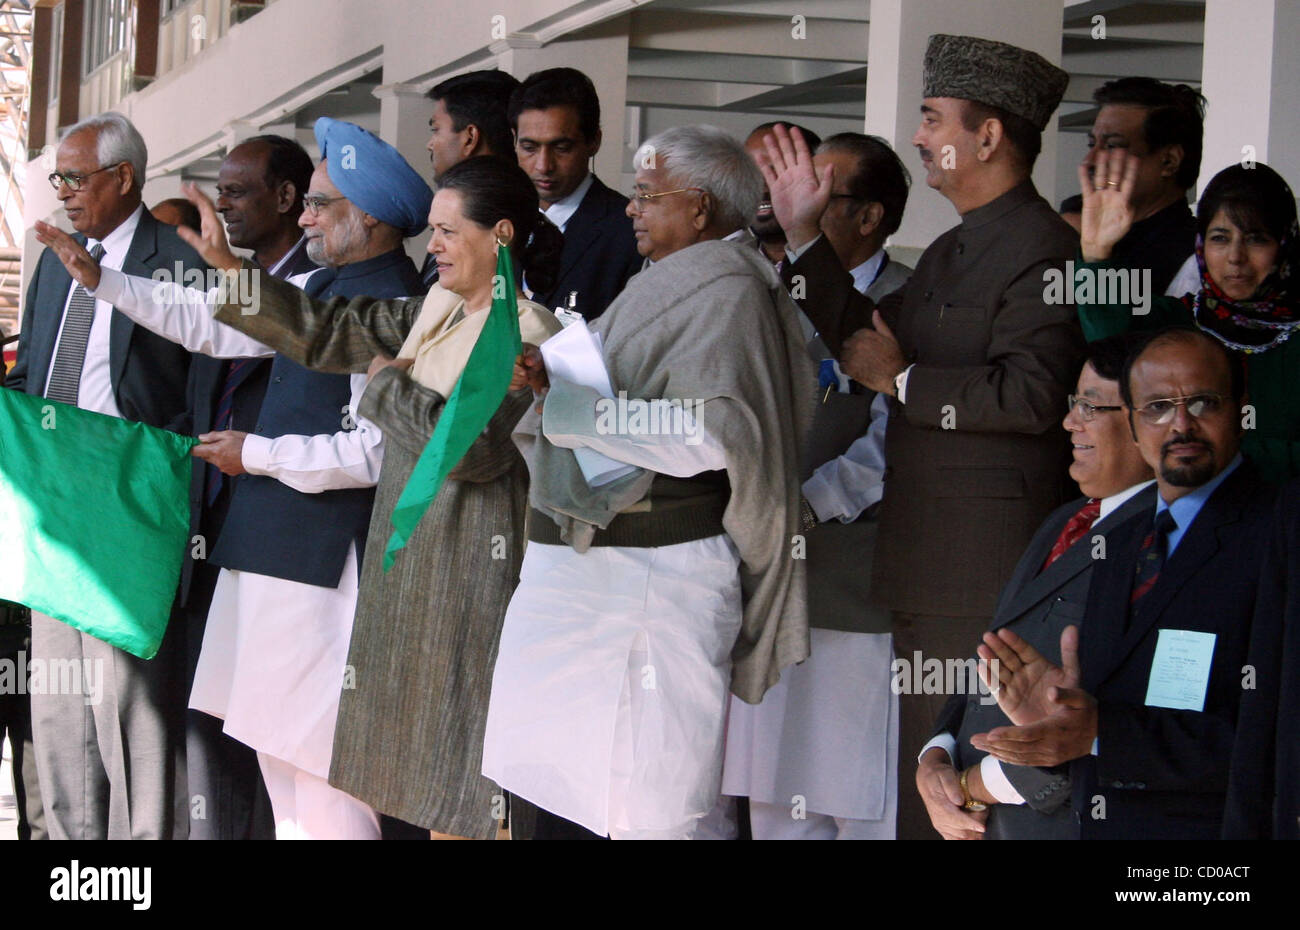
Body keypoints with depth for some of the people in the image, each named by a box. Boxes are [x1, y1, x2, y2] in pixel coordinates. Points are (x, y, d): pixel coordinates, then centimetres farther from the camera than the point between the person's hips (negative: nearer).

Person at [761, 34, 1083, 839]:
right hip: (927, 570, 10)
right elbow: (868, 340, 26)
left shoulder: (1044, 250, -14)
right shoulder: (950, 253, 19)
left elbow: (1032, 393, -25)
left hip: (988, 577, -10)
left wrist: (905, 380, -13)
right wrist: (804, 236, 20)